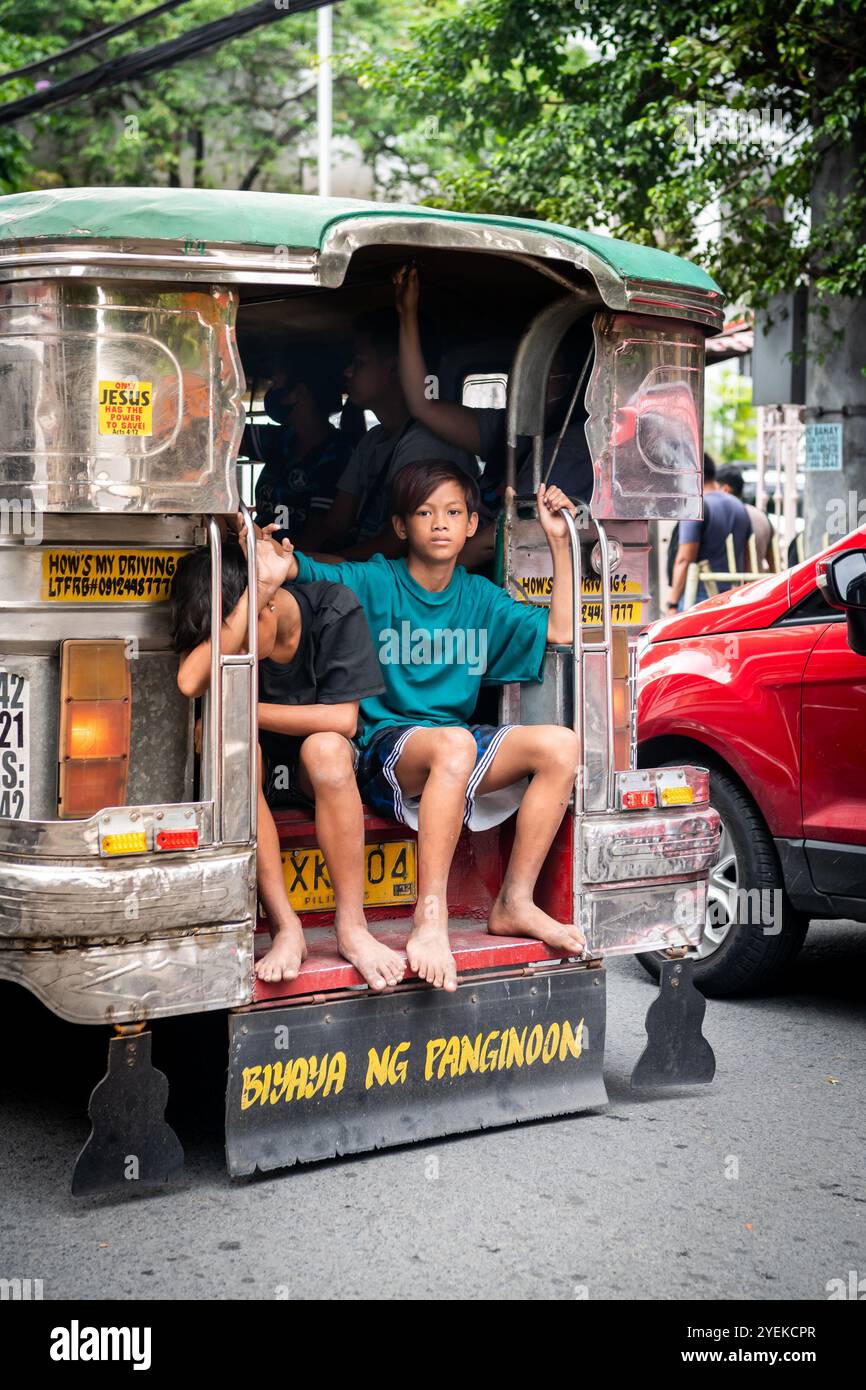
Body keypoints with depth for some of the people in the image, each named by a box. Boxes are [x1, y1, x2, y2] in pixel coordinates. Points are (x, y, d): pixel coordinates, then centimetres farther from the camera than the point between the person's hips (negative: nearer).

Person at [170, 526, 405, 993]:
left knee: (325, 747, -36)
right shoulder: (217, 625, -15)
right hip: (253, 767, 1)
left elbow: (343, 720, -21)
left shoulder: (333, 609, -17)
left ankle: (351, 925, -28)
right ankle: (285, 928, -31)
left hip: (316, 774, -1)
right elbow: (191, 683, -39)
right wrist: (259, 586, -38)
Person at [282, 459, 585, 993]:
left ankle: (515, 903, -11)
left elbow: (560, 629, 6)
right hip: (383, 751, -5)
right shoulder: (374, 583, -1)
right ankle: (429, 920, -41)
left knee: (561, 744, -17)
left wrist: (559, 540, 4)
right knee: (454, 743, -38)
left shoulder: (478, 596, 12)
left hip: (459, 742, 5)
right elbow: (303, 572, -12)